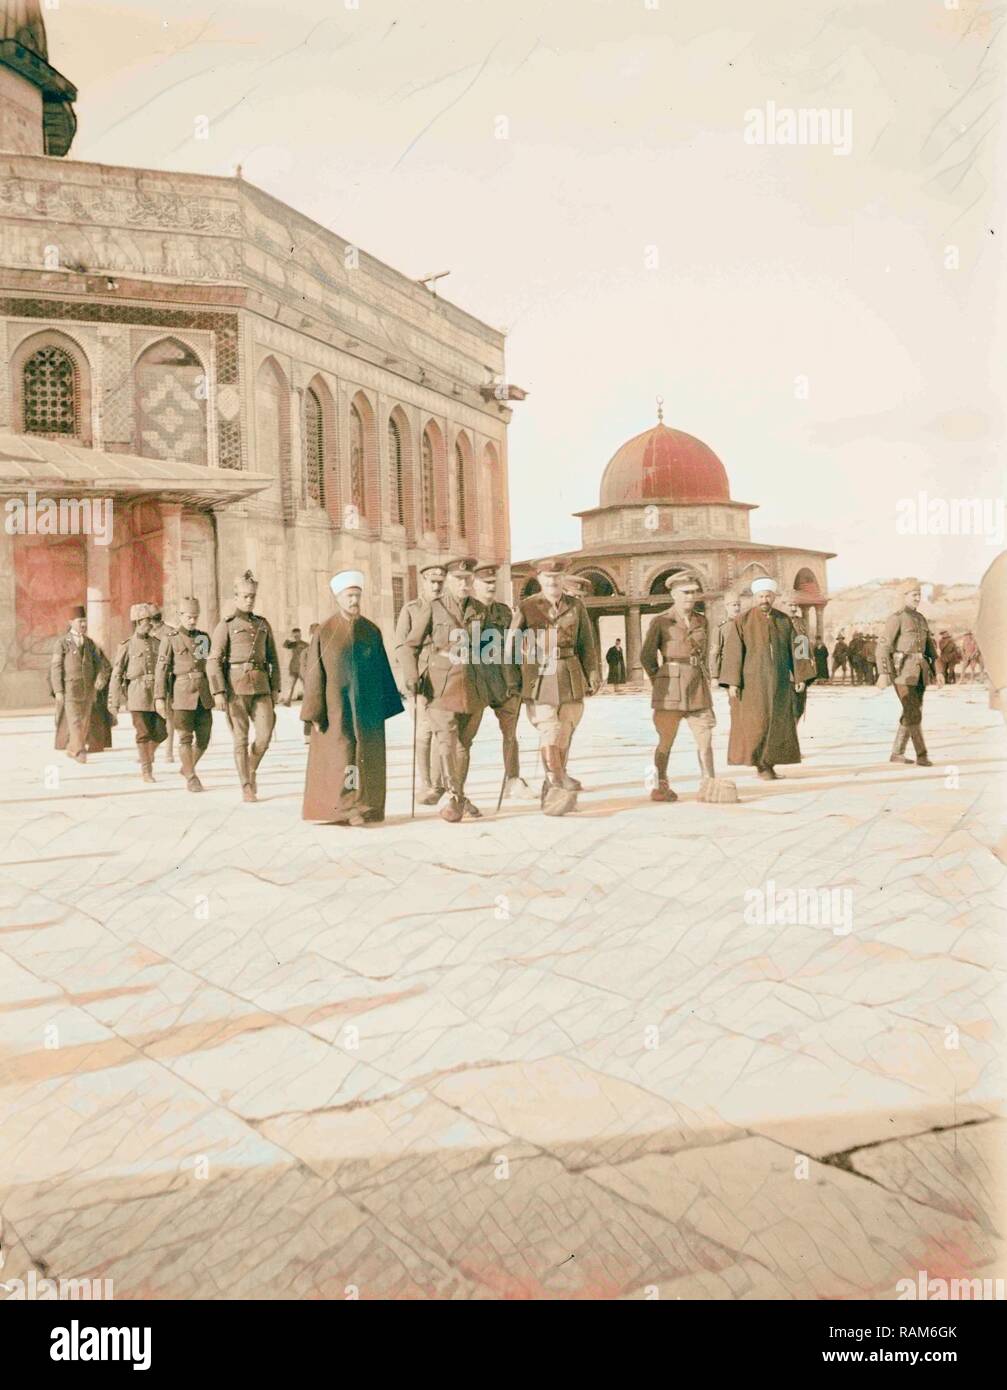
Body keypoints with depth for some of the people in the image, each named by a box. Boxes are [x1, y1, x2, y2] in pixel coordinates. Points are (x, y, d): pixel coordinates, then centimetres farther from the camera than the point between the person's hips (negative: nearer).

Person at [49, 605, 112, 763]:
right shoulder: (62, 642, -2)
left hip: (88, 689, 5)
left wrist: (101, 677, -10)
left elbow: (102, 662, 10)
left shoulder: (89, 643, 10)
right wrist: (58, 691, -11)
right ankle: (80, 751, -15)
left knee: (85, 721, 7)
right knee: (74, 720, -13)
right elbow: (55, 667, -4)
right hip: (70, 688, -5)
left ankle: (72, 750, 22)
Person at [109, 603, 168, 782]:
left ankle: (147, 756, 30)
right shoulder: (127, 645, 0)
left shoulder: (157, 643, 11)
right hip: (138, 693, -4)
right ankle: (146, 770, 8)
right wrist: (114, 701, -4)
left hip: (157, 692, 4)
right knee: (143, 732, -4)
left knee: (160, 732, 1)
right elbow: (116, 674, -1)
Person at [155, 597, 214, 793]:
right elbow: (161, 669, -4)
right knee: (186, 738, -2)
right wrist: (159, 697, -11)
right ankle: (191, 778, 10)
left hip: (204, 693, 4)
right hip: (182, 693, -4)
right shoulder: (170, 639, -1)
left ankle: (187, 767, 28)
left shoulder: (204, 637, 11)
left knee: (204, 737, 4)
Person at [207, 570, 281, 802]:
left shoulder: (263, 624, 14)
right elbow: (214, 661, -6)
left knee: (265, 734, -7)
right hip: (235, 687, -4)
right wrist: (218, 692, -15)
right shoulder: (225, 625, 0)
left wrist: (275, 688, 8)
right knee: (241, 738, -3)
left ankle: (251, 769, 20)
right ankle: (246, 787, 5)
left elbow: (273, 659, 16)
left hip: (260, 688, 4)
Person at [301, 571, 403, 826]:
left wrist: (386, 707, 9)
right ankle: (343, 809, 2)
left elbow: (383, 671, 11)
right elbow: (314, 674, -2)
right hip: (336, 709, -3)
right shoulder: (325, 632, -2)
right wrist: (315, 714, -6)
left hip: (367, 709, 3)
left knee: (366, 759, 4)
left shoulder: (372, 631, 7)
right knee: (339, 757, -5)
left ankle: (363, 808, 14)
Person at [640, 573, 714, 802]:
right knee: (666, 740, 1)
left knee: (705, 738, 0)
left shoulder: (702, 622, 10)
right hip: (671, 688, -4)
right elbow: (646, 656, 1)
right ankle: (660, 787, 11)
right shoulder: (661, 622, -4)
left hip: (698, 688, 5)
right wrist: (661, 683, 4)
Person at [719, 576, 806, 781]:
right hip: (752, 681, -4)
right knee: (755, 723, -7)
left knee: (778, 723, 4)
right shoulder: (742, 622, -3)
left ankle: (768, 764, 11)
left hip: (778, 682, 4)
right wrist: (732, 682, -14)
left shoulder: (785, 621, 8)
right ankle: (761, 764, 3)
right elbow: (733, 652, -7)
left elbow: (793, 650, 9)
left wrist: (799, 677, 1)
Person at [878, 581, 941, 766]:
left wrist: (937, 670, 9)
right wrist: (884, 674, -20)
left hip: (919, 671, 8)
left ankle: (897, 753, 16)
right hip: (902, 670, -8)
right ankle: (921, 755, -9)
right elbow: (883, 647, -13)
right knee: (913, 714, -12)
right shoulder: (896, 618, -8)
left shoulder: (921, 619, 17)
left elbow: (930, 646, 18)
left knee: (912, 713, 8)